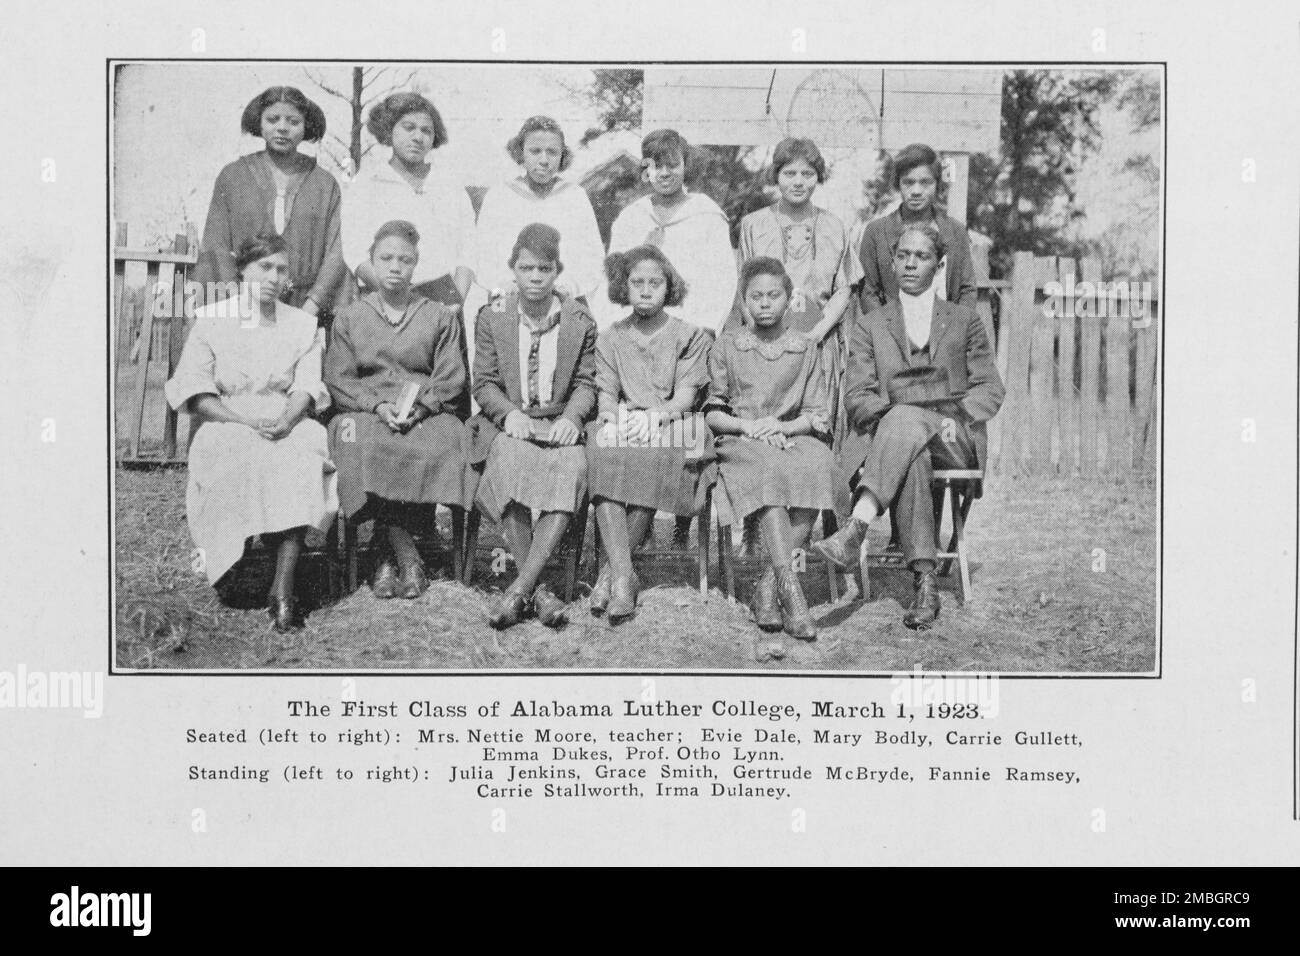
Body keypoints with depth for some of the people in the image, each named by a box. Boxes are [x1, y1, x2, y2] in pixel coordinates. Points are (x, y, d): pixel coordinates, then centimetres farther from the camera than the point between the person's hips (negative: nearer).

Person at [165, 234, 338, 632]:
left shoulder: (303, 325, 17)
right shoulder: (212, 320, 10)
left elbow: (307, 387, 4)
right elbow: (194, 393, -1)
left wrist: (288, 418, -20)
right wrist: (247, 421, -16)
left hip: (289, 424, 1)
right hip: (227, 425, -1)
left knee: (301, 456, -34)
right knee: (249, 458, -37)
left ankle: (282, 590, -40)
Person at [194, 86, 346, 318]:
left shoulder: (325, 184, 10)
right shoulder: (232, 176, 11)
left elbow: (335, 254, 3)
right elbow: (216, 248, 5)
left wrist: (311, 306, -10)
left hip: (304, 308, 0)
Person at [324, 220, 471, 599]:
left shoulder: (440, 318, 17)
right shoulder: (349, 318, 18)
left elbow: (451, 380, 7)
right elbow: (338, 379, 7)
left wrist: (418, 407, -12)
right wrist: (378, 406, -11)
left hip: (427, 414, 0)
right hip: (365, 411, 0)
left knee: (440, 446, -35)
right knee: (363, 449, -36)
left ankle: (390, 556, -21)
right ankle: (407, 557, -27)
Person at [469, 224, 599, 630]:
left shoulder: (580, 321, 9)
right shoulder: (491, 317, 8)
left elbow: (585, 383, 10)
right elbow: (484, 383, 6)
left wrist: (571, 418, -10)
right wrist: (509, 414, -14)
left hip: (559, 424, 1)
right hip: (508, 424, -1)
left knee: (574, 465, -33)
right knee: (510, 458, -36)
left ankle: (520, 588, -32)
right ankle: (537, 589, -30)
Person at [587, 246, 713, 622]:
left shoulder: (689, 336, 13)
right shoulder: (610, 339, 22)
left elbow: (686, 395, 1)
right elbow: (606, 393, 11)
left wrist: (655, 416, -19)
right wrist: (611, 417, -13)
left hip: (673, 427, -2)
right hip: (621, 428, 2)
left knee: (653, 458, -38)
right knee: (602, 454, -35)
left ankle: (609, 572, -28)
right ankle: (623, 577, -41)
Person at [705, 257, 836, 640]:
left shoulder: (804, 351, 15)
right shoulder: (726, 347, 13)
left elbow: (817, 418, 11)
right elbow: (713, 413, 11)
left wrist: (781, 426, -9)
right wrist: (746, 425, -8)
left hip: (793, 438, 1)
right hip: (740, 442, -1)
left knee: (816, 465, -35)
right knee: (768, 469, -37)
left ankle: (769, 584, -33)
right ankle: (790, 588, -46)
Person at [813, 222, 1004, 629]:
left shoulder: (965, 320, 22)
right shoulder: (870, 325, 21)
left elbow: (990, 389, 12)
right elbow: (856, 398, 8)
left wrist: (956, 417, -9)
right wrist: (891, 412, -14)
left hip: (956, 440, 0)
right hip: (894, 433, 1)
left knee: (906, 422, -37)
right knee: (911, 457, -39)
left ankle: (855, 530, -52)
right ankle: (924, 582, -47)